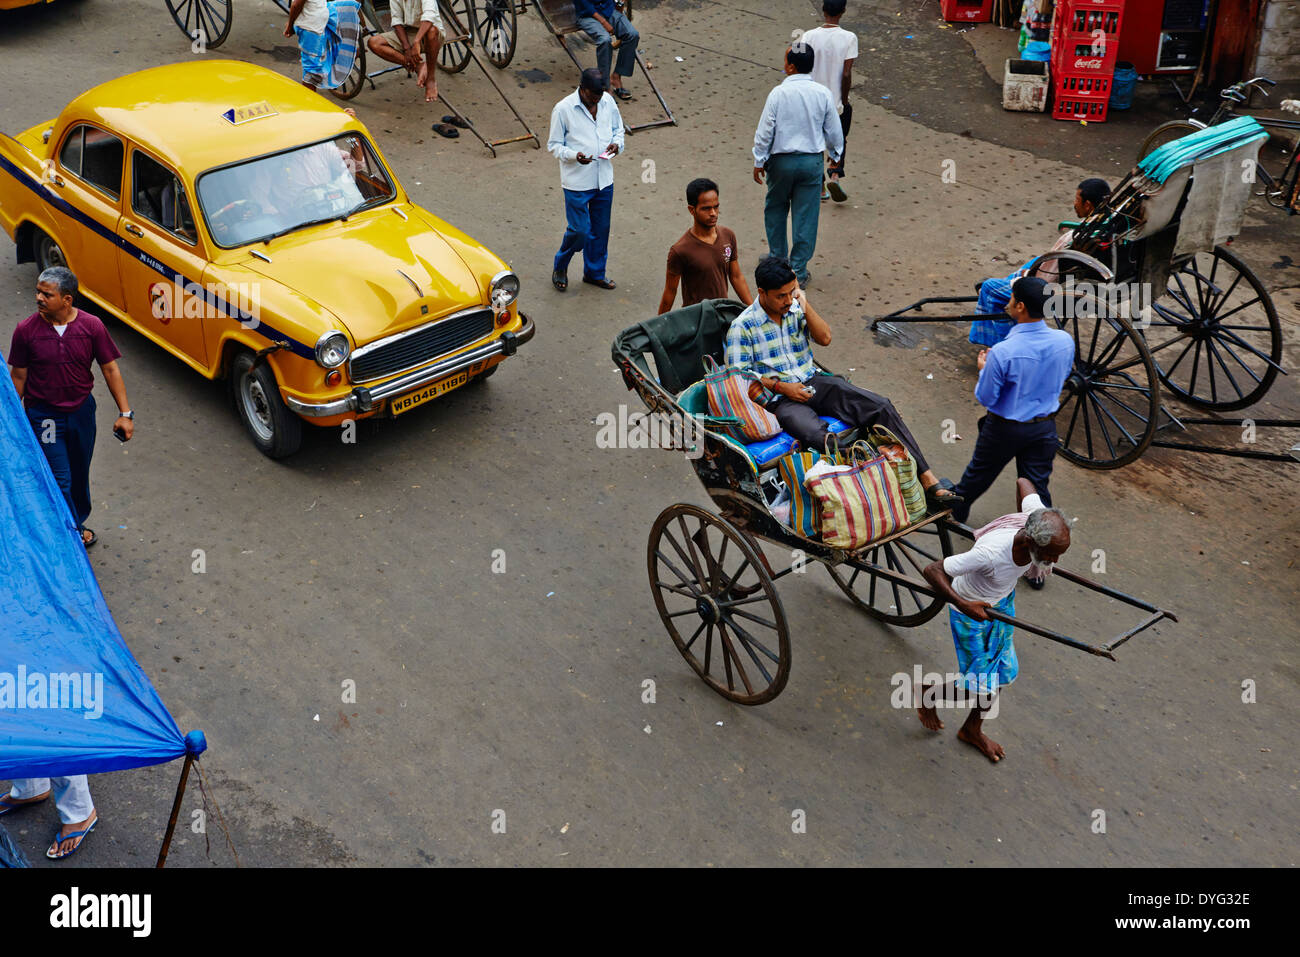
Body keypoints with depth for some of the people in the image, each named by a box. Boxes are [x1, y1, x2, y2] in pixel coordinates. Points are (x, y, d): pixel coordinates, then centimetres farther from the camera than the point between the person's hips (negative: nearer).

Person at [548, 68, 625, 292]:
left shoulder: (608, 102, 0)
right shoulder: (563, 109, -14)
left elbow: (618, 129, 15)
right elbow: (554, 145, -8)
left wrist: (617, 143, -7)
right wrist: (574, 156, -27)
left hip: (604, 179, 5)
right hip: (577, 182, -5)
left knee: (601, 229, 15)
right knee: (580, 230, -3)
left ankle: (594, 272, 35)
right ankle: (560, 267, 24)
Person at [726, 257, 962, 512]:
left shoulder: (795, 308, 10)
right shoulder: (742, 327, -6)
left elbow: (825, 338, 3)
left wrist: (805, 306, -8)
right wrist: (780, 387, -15)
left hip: (812, 382, 5)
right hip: (778, 399, -5)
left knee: (881, 406, -14)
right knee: (819, 437, -38)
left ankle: (928, 481, -16)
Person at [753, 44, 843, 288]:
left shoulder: (778, 93, -14)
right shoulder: (823, 93, -5)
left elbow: (765, 131, -11)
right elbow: (833, 131, 3)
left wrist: (759, 162, 0)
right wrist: (835, 155, 21)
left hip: (782, 160, -2)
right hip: (812, 161, 2)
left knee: (775, 210, 20)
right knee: (806, 216, 8)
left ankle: (777, 260, 31)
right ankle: (798, 271, 13)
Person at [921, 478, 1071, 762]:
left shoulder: (1041, 524, -28)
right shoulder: (991, 552, -44)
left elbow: (1023, 482, -6)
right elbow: (932, 570, -36)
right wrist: (962, 605, -45)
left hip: (1003, 602, 7)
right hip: (972, 610, -7)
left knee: (1004, 672, 17)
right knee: (982, 687, 0)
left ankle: (973, 730, 42)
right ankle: (930, 694, 31)